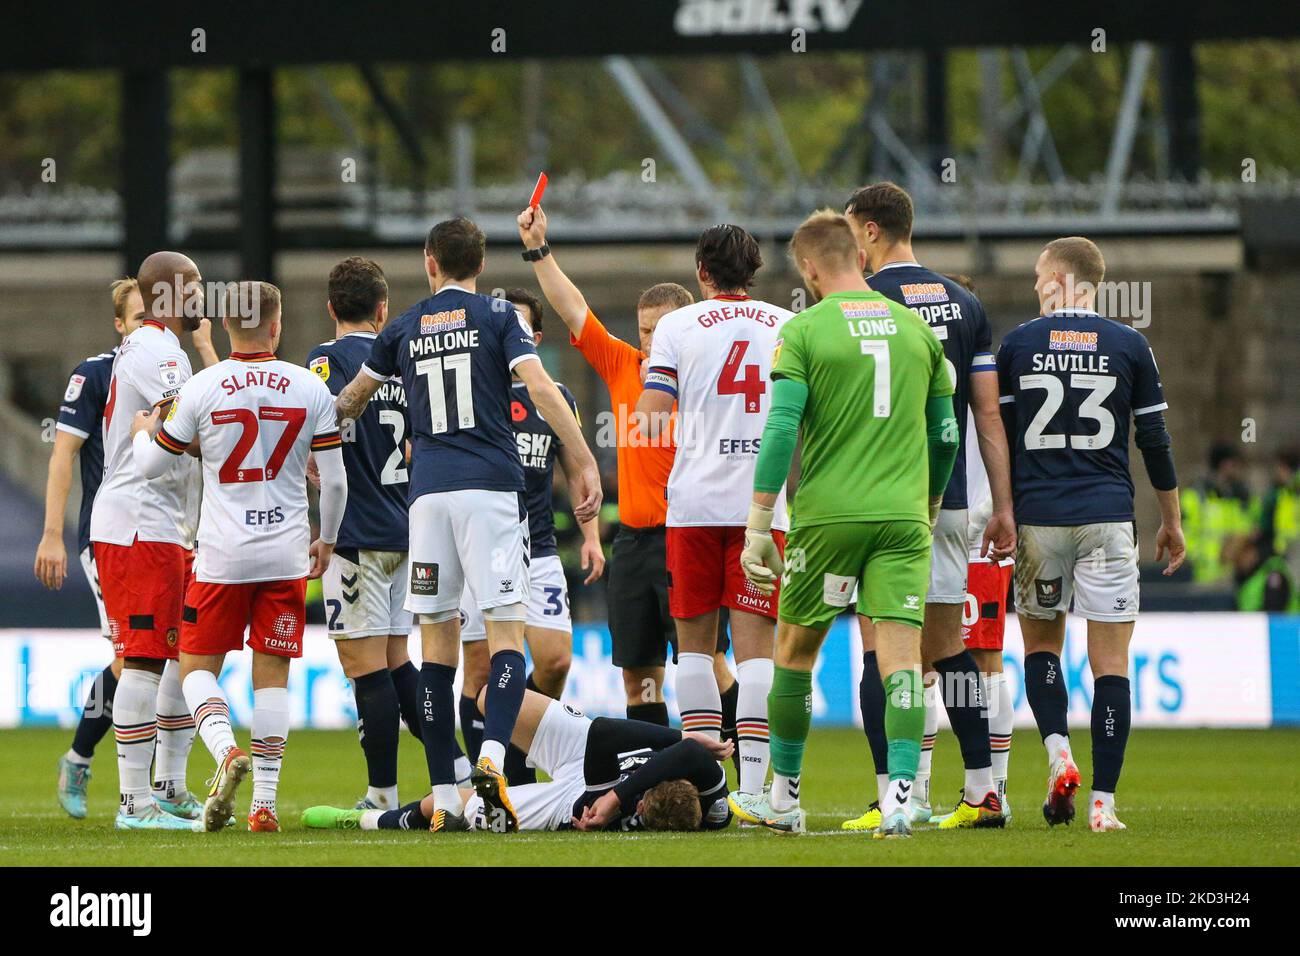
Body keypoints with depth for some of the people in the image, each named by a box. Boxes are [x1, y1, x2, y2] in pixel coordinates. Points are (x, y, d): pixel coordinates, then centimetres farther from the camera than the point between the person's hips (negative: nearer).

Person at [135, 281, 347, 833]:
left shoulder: (201, 389, -7)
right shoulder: (310, 389, -2)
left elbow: (152, 465, 3)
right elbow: (333, 479, 3)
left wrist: (143, 432, 26)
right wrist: (327, 538, 20)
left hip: (222, 554, -2)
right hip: (286, 554, 2)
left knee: (198, 666, 10)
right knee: (272, 675, 7)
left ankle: (226, 751, -19)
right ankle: (265, 802, 2)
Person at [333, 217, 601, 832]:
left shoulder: (404, 328, 14)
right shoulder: (498, 318, 5)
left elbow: (351, 400, 27)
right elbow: (539, 388, -10)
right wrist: (584, 463, -11)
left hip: (428, 492, 3)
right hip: (490, 486, -3)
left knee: (438, 642, 6)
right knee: (506, 631, -5)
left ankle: (444, 797, 2)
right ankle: (492, 756, -30)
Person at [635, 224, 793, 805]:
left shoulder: (678, 326, 2)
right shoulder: (790, 328, 8)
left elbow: (651, 417, -4)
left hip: (695, 502, -1)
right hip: (764, 505, 1)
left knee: (694, 641, 9)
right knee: (755, 643, -2)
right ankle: (751, 791, -11)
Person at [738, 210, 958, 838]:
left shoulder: (804, 330, -3)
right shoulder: (915, 328, 10)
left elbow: (781, 430, -10)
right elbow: (946, 435, 14)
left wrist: (757, 526, -8)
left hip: (827, 515, -2)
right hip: (903, 516, 2)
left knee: (796, 651, 13)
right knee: (900, 652, -5)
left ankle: (783, 797, 22)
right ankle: (899, 795, -21)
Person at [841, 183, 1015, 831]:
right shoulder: (964, 304, 10)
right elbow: (989, 413, 9)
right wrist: (1003, 506, 11)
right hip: (947, 498, 5)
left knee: (880, 648, -3)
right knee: (947, 646, 12)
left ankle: (891, 798, -7)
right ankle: (982, 794, 10)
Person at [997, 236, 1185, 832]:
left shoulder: (1019, 343, 1)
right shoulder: (1128, 346, 2)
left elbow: (999, 436, 3)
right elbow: (1154, 441, 4)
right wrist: (1172, 523, 15)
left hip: (1037, 516, 0)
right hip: (1107, 516, 0)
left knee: (1041, 643, 18)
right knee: (1110, 662, 1)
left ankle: (1058, 753, -5)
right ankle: (1102, 802, -5)